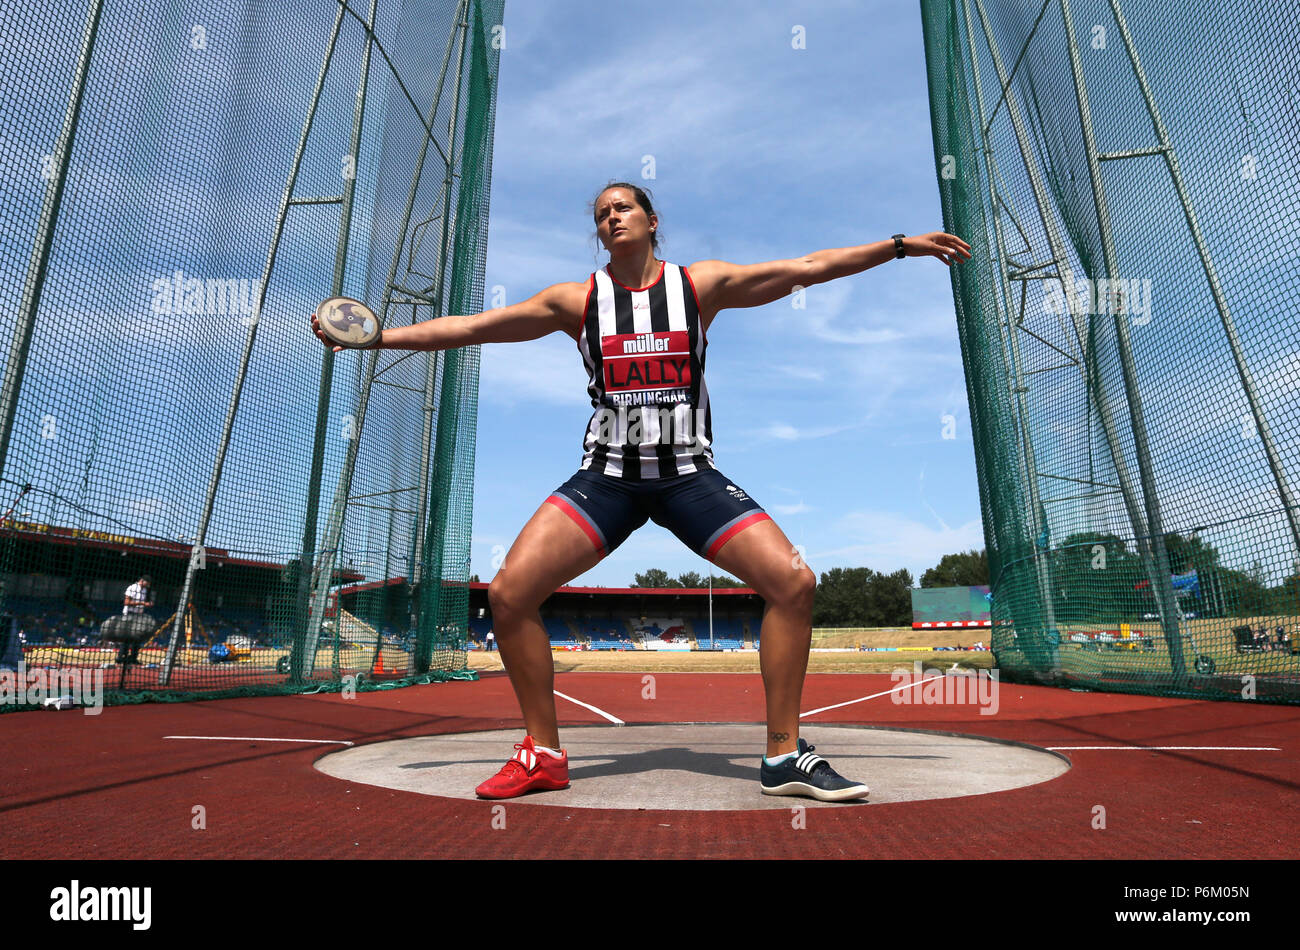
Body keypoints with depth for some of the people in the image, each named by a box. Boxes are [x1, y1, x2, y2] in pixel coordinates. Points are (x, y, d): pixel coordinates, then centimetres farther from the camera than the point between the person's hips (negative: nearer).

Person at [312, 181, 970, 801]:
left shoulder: (702, 284, 6)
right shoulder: (576, 300, 6)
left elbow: (810, 267, 7)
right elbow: (471, 327, 6)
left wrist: (902, 244, 5)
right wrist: (374, 336, 3)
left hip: (689, 474, 0)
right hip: (607, 475, 0)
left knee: (794, 582, -15)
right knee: (508, 592, -16)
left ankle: (784, 756, 2)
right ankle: (542, 754, 5)